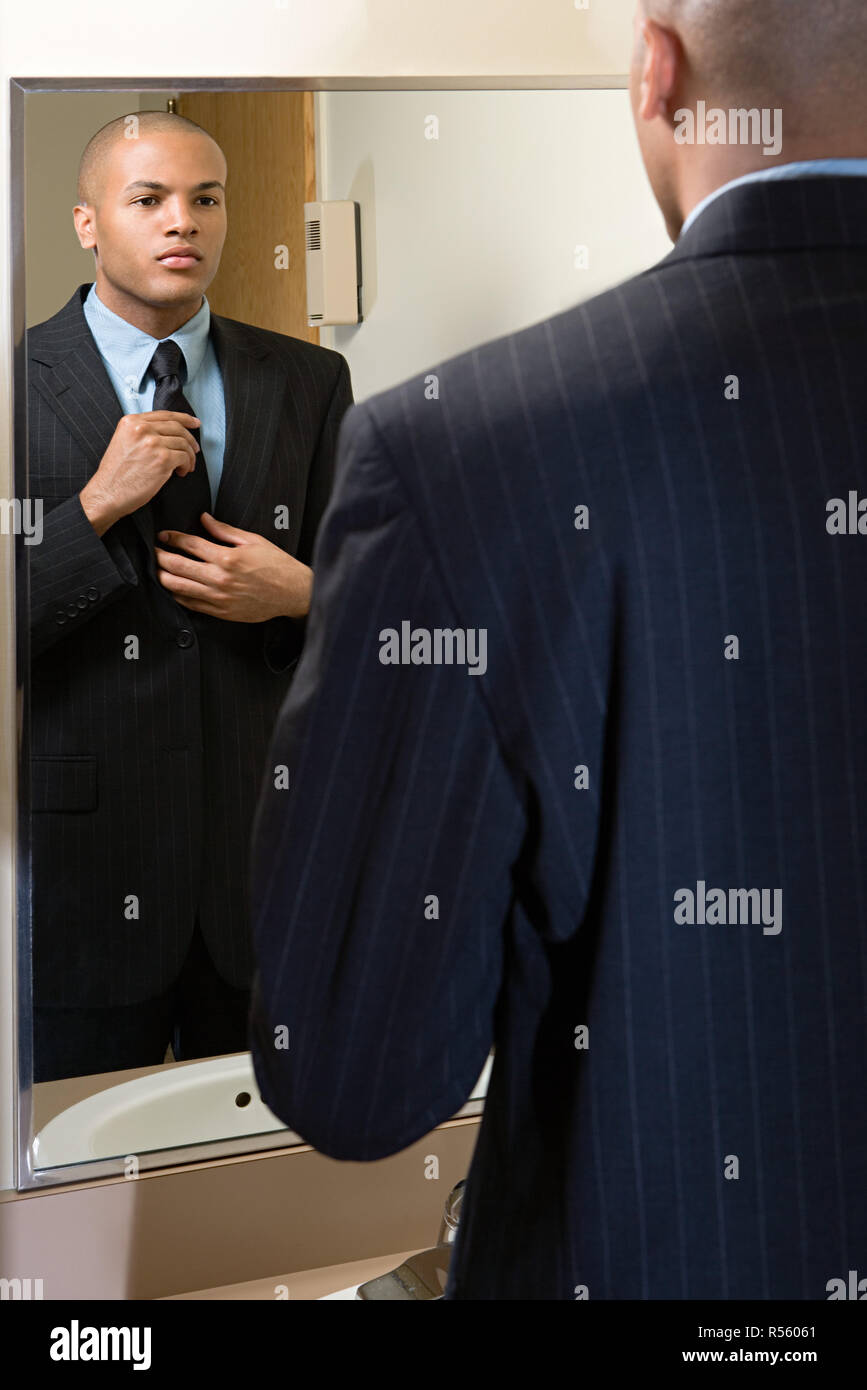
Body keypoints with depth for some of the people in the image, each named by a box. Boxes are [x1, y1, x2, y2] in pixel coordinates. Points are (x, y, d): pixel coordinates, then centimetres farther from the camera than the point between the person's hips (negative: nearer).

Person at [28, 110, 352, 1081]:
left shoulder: (309, 384, 7)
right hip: (85, 871, -2)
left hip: (269, 856, 3)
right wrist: (97, 506, -19)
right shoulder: (24, 380, -2)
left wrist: (303, 595, -11)